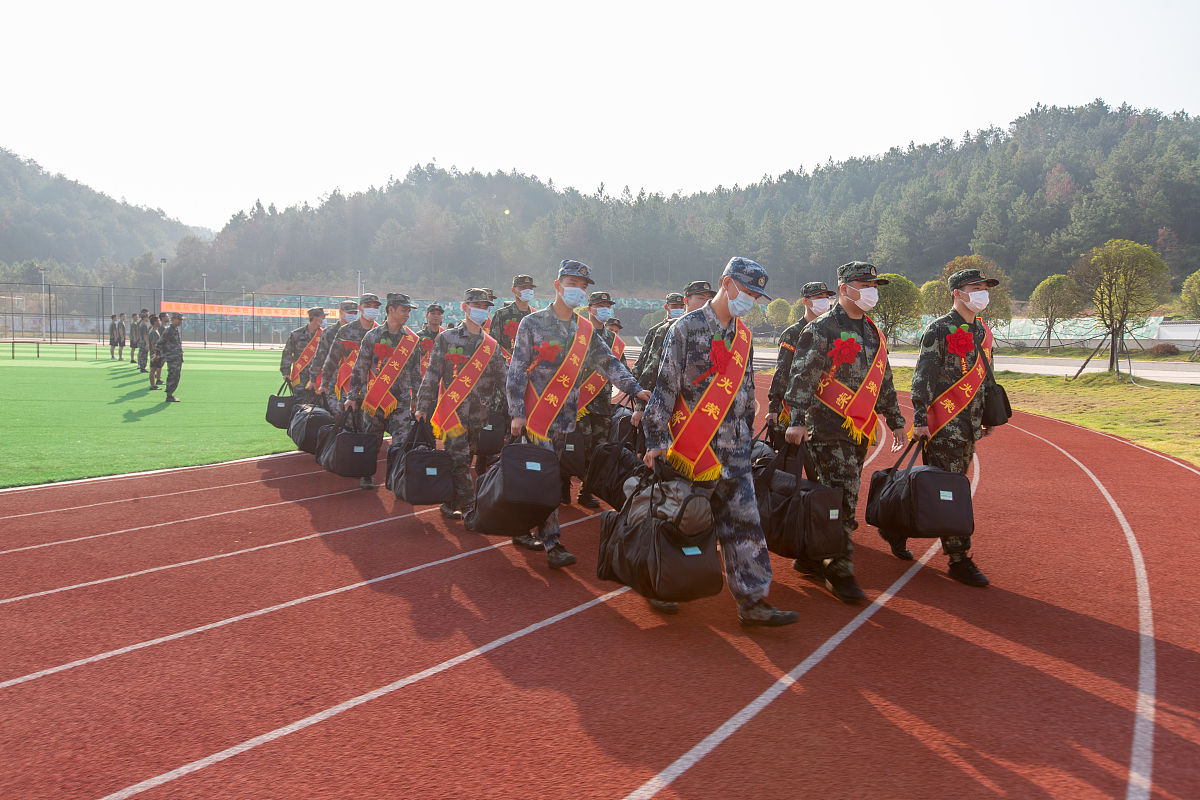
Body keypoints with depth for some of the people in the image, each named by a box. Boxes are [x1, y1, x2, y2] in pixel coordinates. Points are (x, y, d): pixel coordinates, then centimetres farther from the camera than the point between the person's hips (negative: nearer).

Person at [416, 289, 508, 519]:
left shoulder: (491, 345, 13)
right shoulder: (447, 338, 2)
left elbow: (503, 378, 12)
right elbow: (432, 374, 1)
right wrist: (423, 406, -4)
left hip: (478, 414, 4)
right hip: (453, 411, -4)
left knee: (464, 460, 8)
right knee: (459, 460, -10)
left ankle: (451, 504, 19)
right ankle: (470, 507, -9)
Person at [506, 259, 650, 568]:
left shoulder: (586, 330, 12)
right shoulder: (533, 323, -3)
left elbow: (609, 362, 12)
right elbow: (516, 371, -4)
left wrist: (634, 388, -2)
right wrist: (517, 413, -10)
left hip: (566, 415, 5)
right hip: (537, 412, -5)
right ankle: (551, 544, -10)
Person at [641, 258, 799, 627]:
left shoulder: (743, 336, 12)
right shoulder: (688, 328, -8)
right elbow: (666, 385, -10)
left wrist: (746, 437, 20)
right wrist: (656, 439, -12)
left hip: (733, 450, 6)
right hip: (690, 446, -5)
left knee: (743, 523, 2)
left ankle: (752, 600, 5)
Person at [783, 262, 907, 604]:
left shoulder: (873, 333, 17)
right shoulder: (821, 329, -6)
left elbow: (884, 381, 24)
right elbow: (802, 378, -13)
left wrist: (895, 421, 23)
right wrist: (797, 420, -22)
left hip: (859, 430, 8)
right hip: (829, 428, -8)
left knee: (843, 496, 10)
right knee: (842, 497, -10)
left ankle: (811, 558, 22)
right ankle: (840, 571, -3)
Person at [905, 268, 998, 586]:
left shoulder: (983, 331, 15)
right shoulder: (939, 330, -8)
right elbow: (923, 377, -11)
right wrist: (920, 420, -16)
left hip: (969, 426, 8)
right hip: (943, 425, -8)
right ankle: (959, 559, 1)